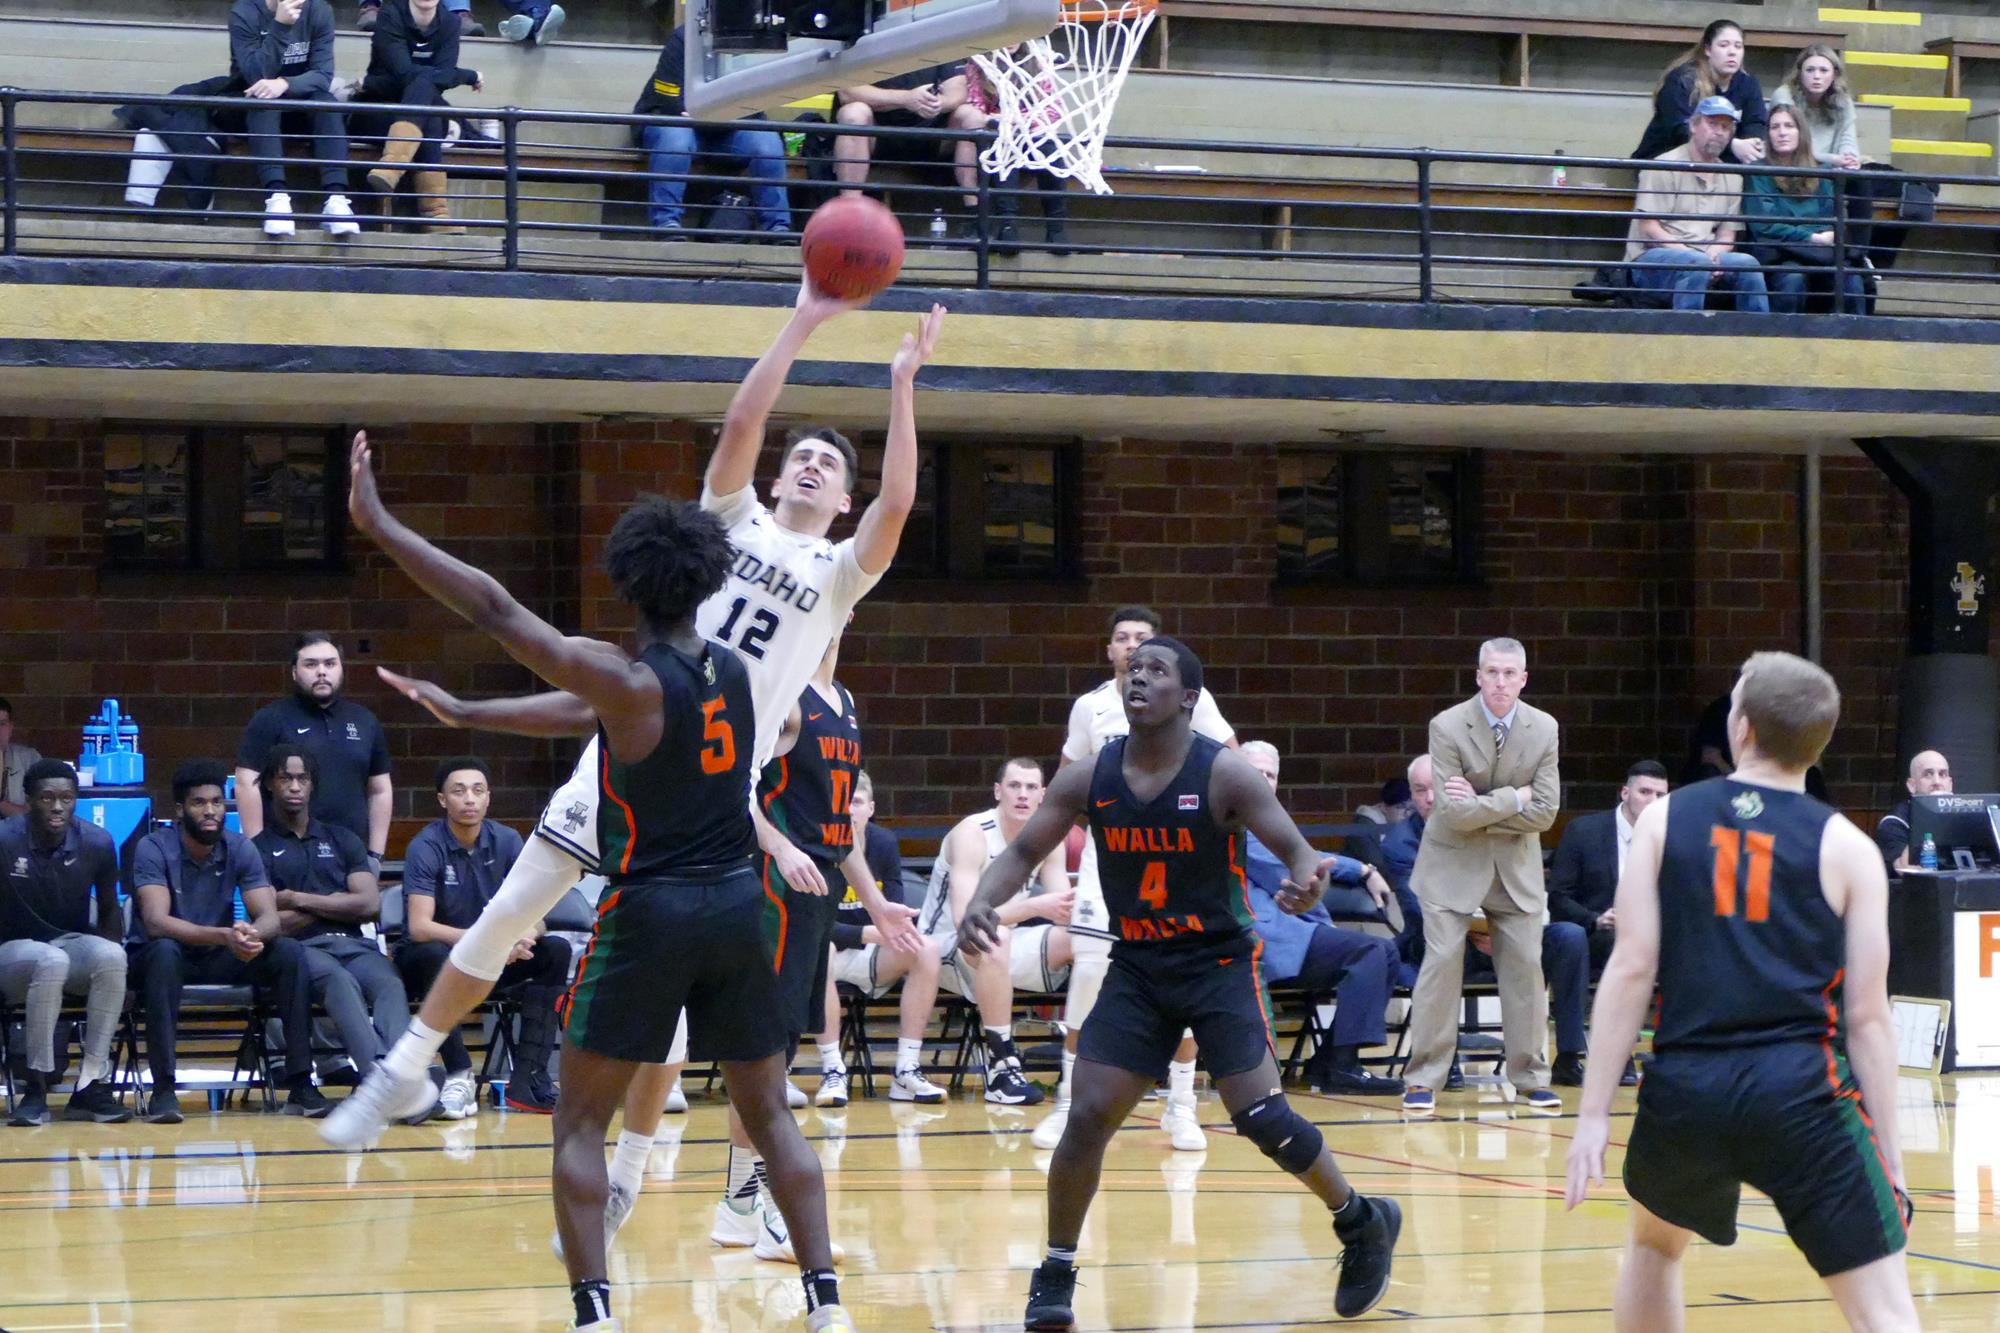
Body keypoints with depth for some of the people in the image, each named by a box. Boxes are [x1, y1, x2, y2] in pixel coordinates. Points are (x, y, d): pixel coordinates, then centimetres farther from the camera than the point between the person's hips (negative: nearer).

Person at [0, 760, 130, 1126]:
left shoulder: (97, 843, -5)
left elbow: (109, 910, 9)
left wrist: (105, 965, -5)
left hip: (73, 945, 3)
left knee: (112, 957, -31)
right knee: (51, 961, -38)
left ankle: (91, 1087, -27)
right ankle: (37, 1087, -29)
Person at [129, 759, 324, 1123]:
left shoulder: (240, 849, -3)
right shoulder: (153, 848, -16)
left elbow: (269, 917, -12)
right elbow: (156, 922, -30)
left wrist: (253, 933, -39)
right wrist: (223, 936, -45)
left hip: (220, 958, 4)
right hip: (164, 959, -4)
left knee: (290, 953, -19)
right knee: (165, 950, -38)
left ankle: (300, 1086, -19)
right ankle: (163, 1088, -36)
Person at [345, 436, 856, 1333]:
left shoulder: (625, 682, -12)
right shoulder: (732, 671, 7)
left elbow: (497, 612, -15)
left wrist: (380, 529, -13)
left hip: (649, 913, -5)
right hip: (737, 904, 5)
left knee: (579, 1123, 5)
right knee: (770, 1116, 14)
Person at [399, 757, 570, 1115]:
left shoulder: (506, 841, -2)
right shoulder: (426, 847, -16)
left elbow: (534, 916, -5)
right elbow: (419, 926, -27)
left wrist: (526, 933, -31)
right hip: (434, 957, -5)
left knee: (556, 951, -18)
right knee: (437, 958, -38)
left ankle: (528, 1082, -24)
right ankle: (459, 1076, -34)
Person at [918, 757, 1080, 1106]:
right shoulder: (972, 834, -21)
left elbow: (1065, 912, -4)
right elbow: (964, 917, -33)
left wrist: (1076, 908, -30)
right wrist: (1037, 907, -39)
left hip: (1002, 945, 7)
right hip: (947, 946, -7)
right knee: (994, 939, -39)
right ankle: (1001, 1067, -35)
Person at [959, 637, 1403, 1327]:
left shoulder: (1224, 775, -14)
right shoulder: (1088, 779, -4)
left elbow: (1296, 849, -14)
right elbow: (1023, 852, 3)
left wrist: (1306, 881, -39)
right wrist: (981, 903, -18)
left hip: (1220, 963, -3)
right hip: (1137, 967, 3)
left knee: (1261, 1117, -12)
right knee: (1087, 1117, -6)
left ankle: (1360, 1221, 12)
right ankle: (1056, 1274, 9)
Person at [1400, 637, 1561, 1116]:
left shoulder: (1543, 729, -5)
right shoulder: (1448, 727, -14)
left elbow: (1544, 812, -8)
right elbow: (1454, 813, -21)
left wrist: (1481, 810, -15)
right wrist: (1514, 798, -16)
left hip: (1516, 863, 3)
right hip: (1454, 861, -3)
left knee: (1526, 964, 3)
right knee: (1441, 961, -8)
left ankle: (1532, 1076, 13)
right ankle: (1422, 1079, -3)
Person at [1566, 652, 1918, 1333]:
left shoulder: (1665, 819, 7)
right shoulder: (1846, 848, 4)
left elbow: (1631, 969, -1)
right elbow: (1867, 1016, 1)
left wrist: (1594, 1113, 1)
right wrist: (1890, 1157, 7)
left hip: (1685, 1087, 2)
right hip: (1801, 1093, -2)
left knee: (1654, 1243, 32)